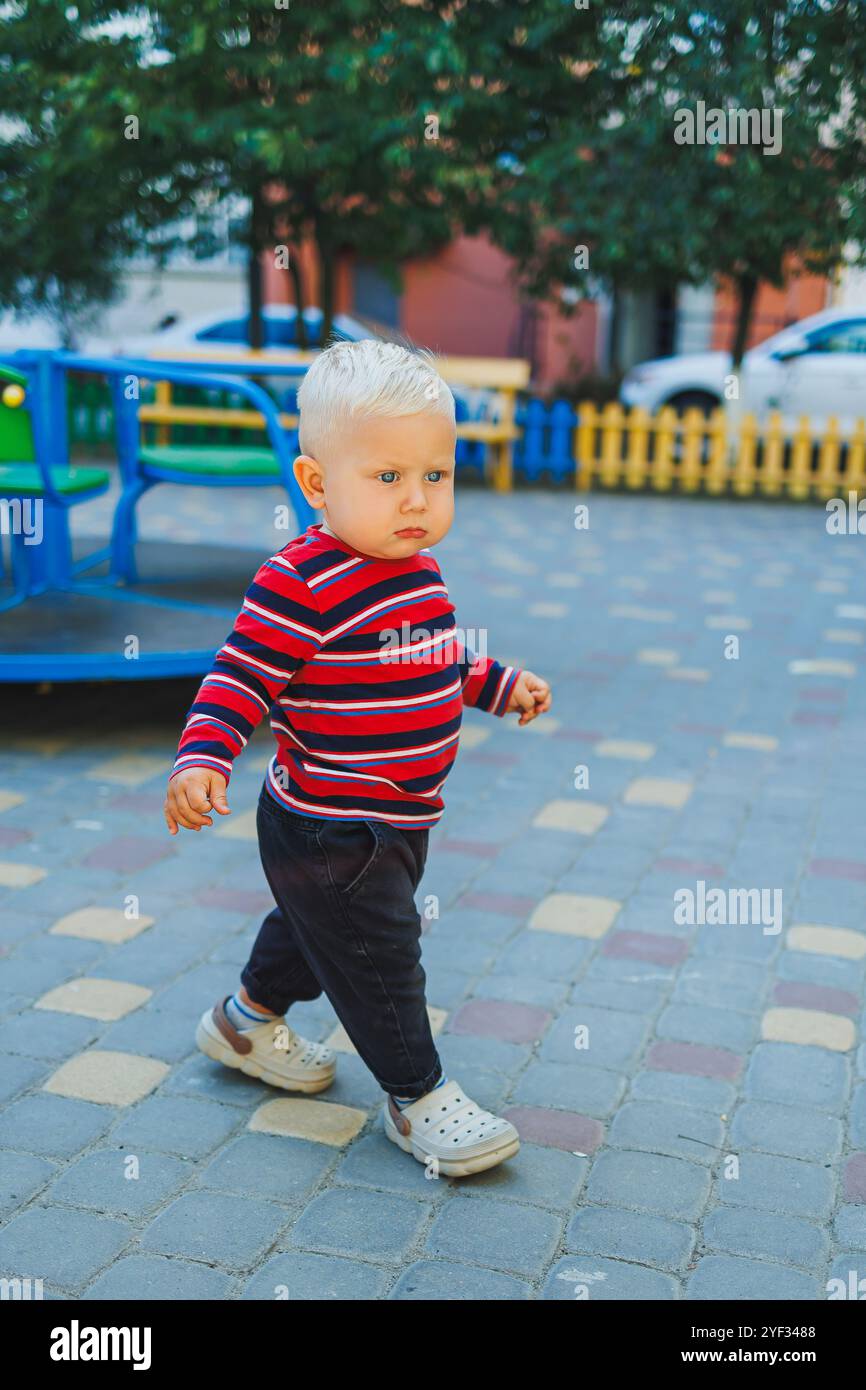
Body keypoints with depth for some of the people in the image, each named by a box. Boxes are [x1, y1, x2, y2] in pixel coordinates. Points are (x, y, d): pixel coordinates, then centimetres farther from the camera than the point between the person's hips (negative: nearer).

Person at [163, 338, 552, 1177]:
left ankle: (248, 1022, 51)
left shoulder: (419, 568, 5)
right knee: (377, 958, 2)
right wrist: (201, 760, -34)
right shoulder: (300, 582, -24)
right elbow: (241, 677, -22)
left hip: (398, 821, 9)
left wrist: (499, 685, 21)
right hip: (327, 831, -9)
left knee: (316, 931, 27)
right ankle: (418, 1099, 22)